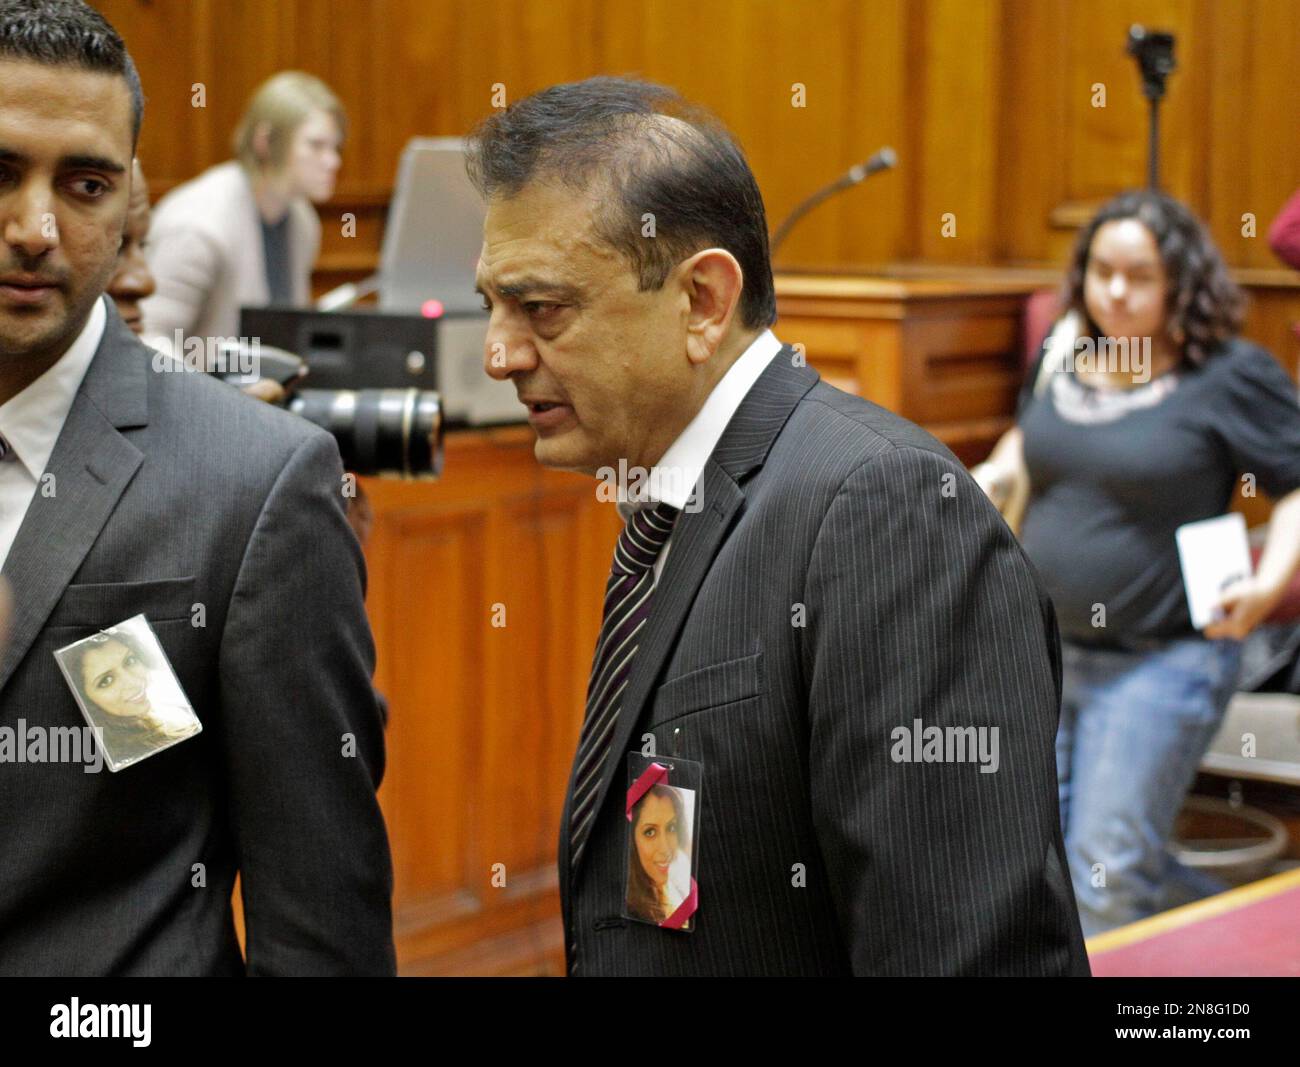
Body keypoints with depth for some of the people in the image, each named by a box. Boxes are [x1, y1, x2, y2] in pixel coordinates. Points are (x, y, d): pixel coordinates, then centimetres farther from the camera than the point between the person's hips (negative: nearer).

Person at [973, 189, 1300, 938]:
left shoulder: (1232, 377, -10)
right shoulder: (1062, 357, 8)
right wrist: (992, 478, 8)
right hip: (1043, 652, 7)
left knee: (1110, 870, -7)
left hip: (1162, 660, -7)